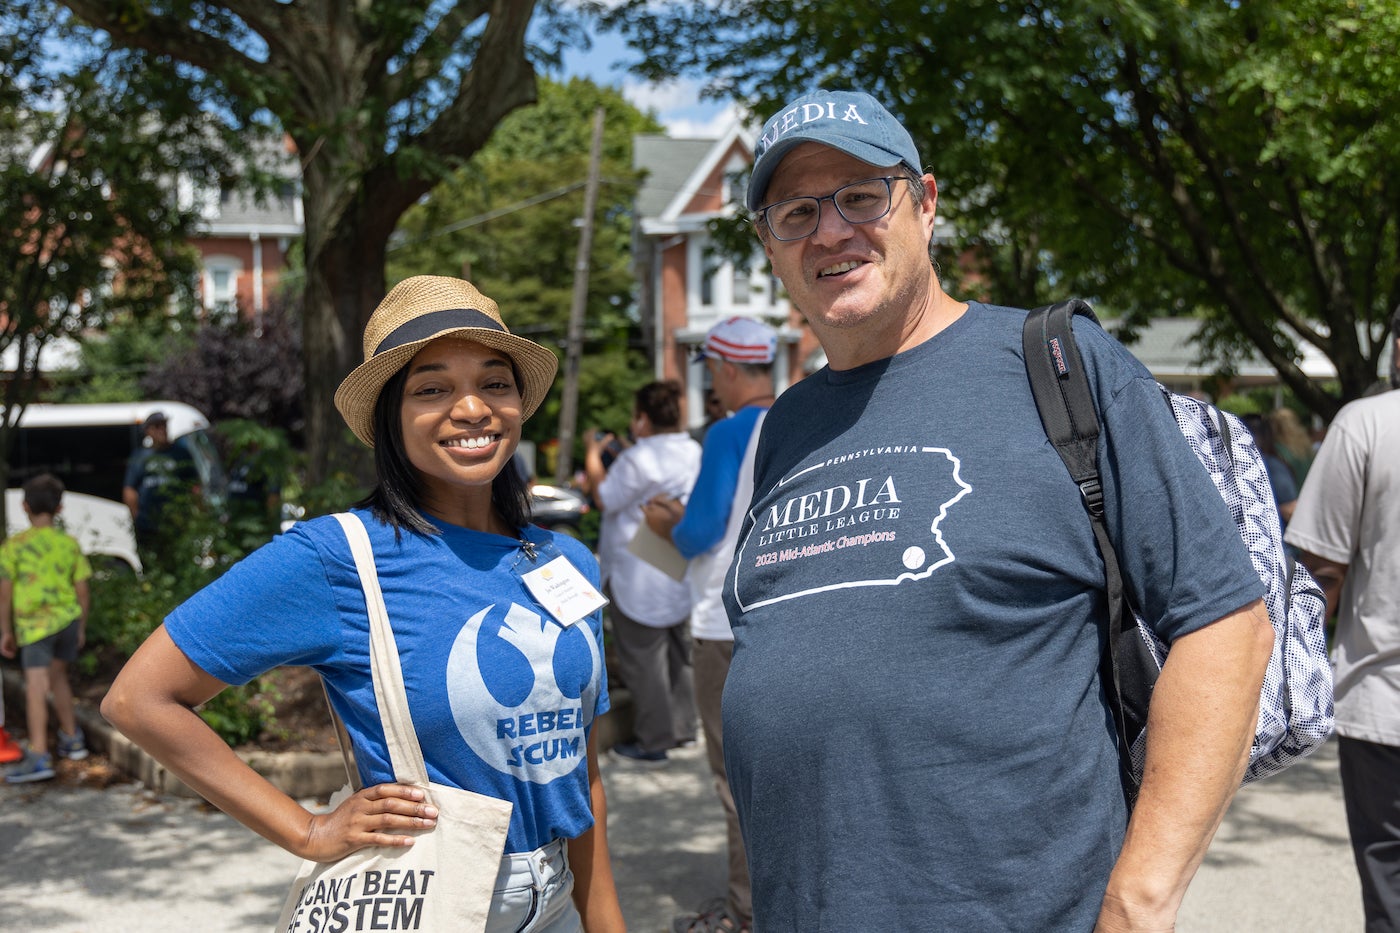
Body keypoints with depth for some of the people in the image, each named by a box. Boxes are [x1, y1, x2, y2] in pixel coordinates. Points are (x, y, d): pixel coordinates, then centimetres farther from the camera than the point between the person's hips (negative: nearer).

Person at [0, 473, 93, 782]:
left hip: (34, 626, -4)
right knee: (58, 676, 23)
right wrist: (81, 627, 19)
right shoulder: (69, 544, 4)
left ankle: (39, 755, -18)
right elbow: (82, 591, 7)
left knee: (36, 687, -9)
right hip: (68, 618, 5)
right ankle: (72, 739, 34)